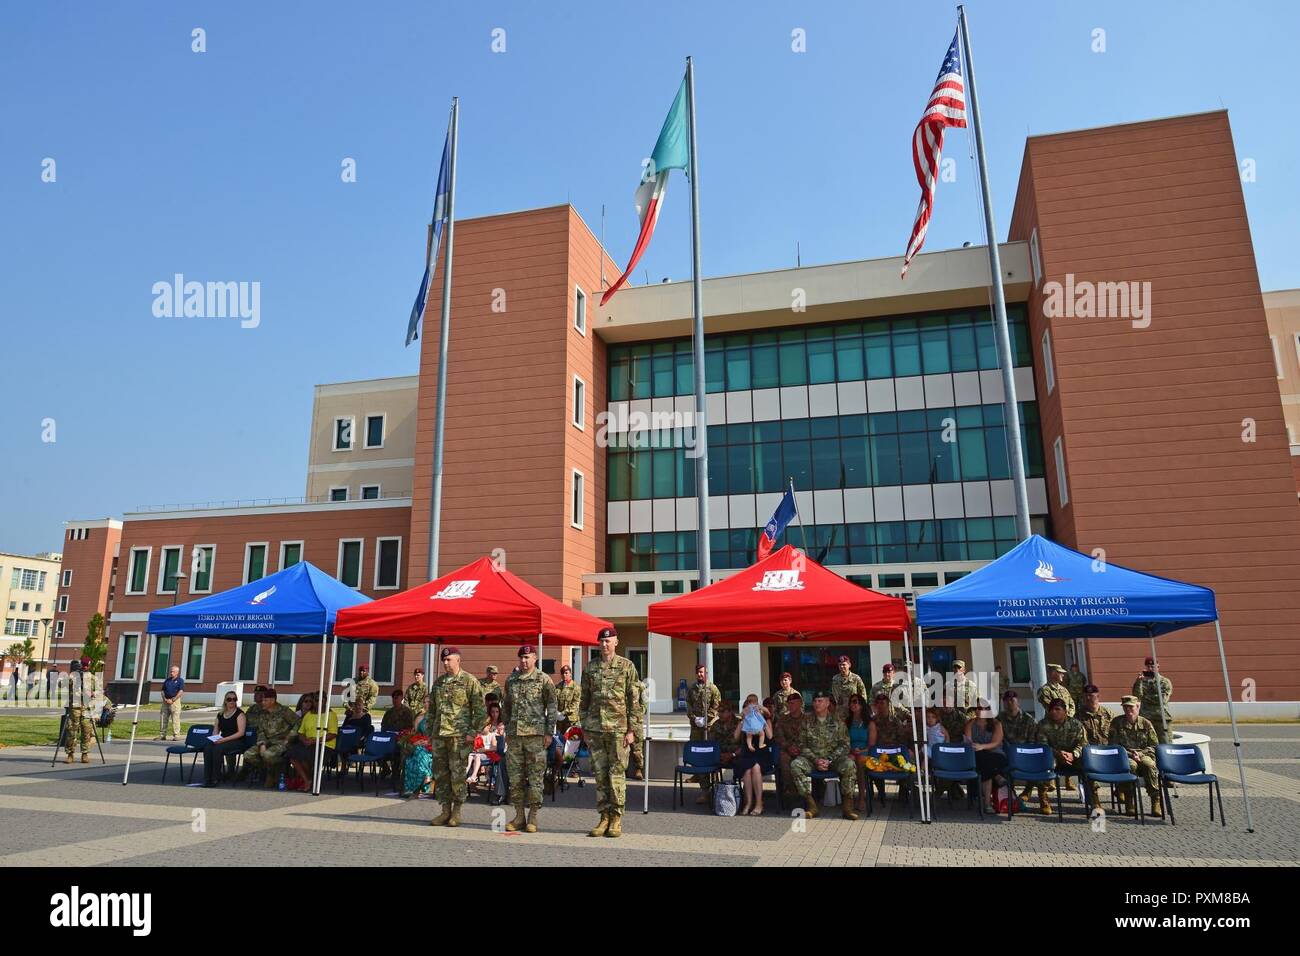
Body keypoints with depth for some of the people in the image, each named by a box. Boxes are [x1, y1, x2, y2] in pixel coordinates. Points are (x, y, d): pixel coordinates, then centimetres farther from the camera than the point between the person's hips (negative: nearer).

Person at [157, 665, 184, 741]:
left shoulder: (180, 680, 0)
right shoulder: (167, 680, 17)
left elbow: (181, 692, -9)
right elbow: (163, 690, 17)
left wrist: (172, 700, -14)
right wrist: (165, 699, -1)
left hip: (175, 701, -6)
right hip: (166, 701, 6)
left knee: (175, 719, -8)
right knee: (163, 718, 6)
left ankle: (176, 735, -6)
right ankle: (162, 735, 14)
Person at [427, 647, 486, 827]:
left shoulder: (470, 681, -4)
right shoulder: (438, 682, 14)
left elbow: (480, 710, -6)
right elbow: (432, 709, 21)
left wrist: (472, 732, -12)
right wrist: (430, 733, 15)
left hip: (459, 736, -6)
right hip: (439, 735, 6)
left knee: (458, 775, -2)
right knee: (440, 774, 8)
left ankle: (457, 812, 10)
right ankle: (445, 811, 17)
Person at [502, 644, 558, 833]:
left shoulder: (543, 680, -1)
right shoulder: (511, 681, 13)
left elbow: (553, 707, -2)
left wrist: (549, 732, -7)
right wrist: (507, 731, 15)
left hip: (535, 734, -4)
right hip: (514, 735, 5)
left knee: (535, 777, -1)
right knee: (515, 777, 6)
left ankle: (532, 817, 8)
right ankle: (519, 816, 16)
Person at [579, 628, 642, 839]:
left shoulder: (627, 666, 0)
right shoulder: (590, 668, 10)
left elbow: (634, 700, -1)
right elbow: (584, 700, 14)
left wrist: (631, 730, -6)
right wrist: (584, 727, 9)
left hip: (618, 728, -3)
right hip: (594, 728, 3)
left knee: (616, 773, -1)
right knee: (600, 774, 7)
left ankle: (616, 818, 8)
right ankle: (604, 817, 16)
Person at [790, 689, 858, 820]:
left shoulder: (837, 722, 4)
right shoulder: (807, 722, 6)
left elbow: (844, 745, 0)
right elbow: (802, 745, 3)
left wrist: (829, 760, -14)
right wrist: (815, 760, -13)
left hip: (833, 758, -1)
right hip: (812, 759, 1)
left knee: (849, 765, -32)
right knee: (795, 764, -28)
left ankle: (847, 807, -22)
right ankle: (811, 805, -23)